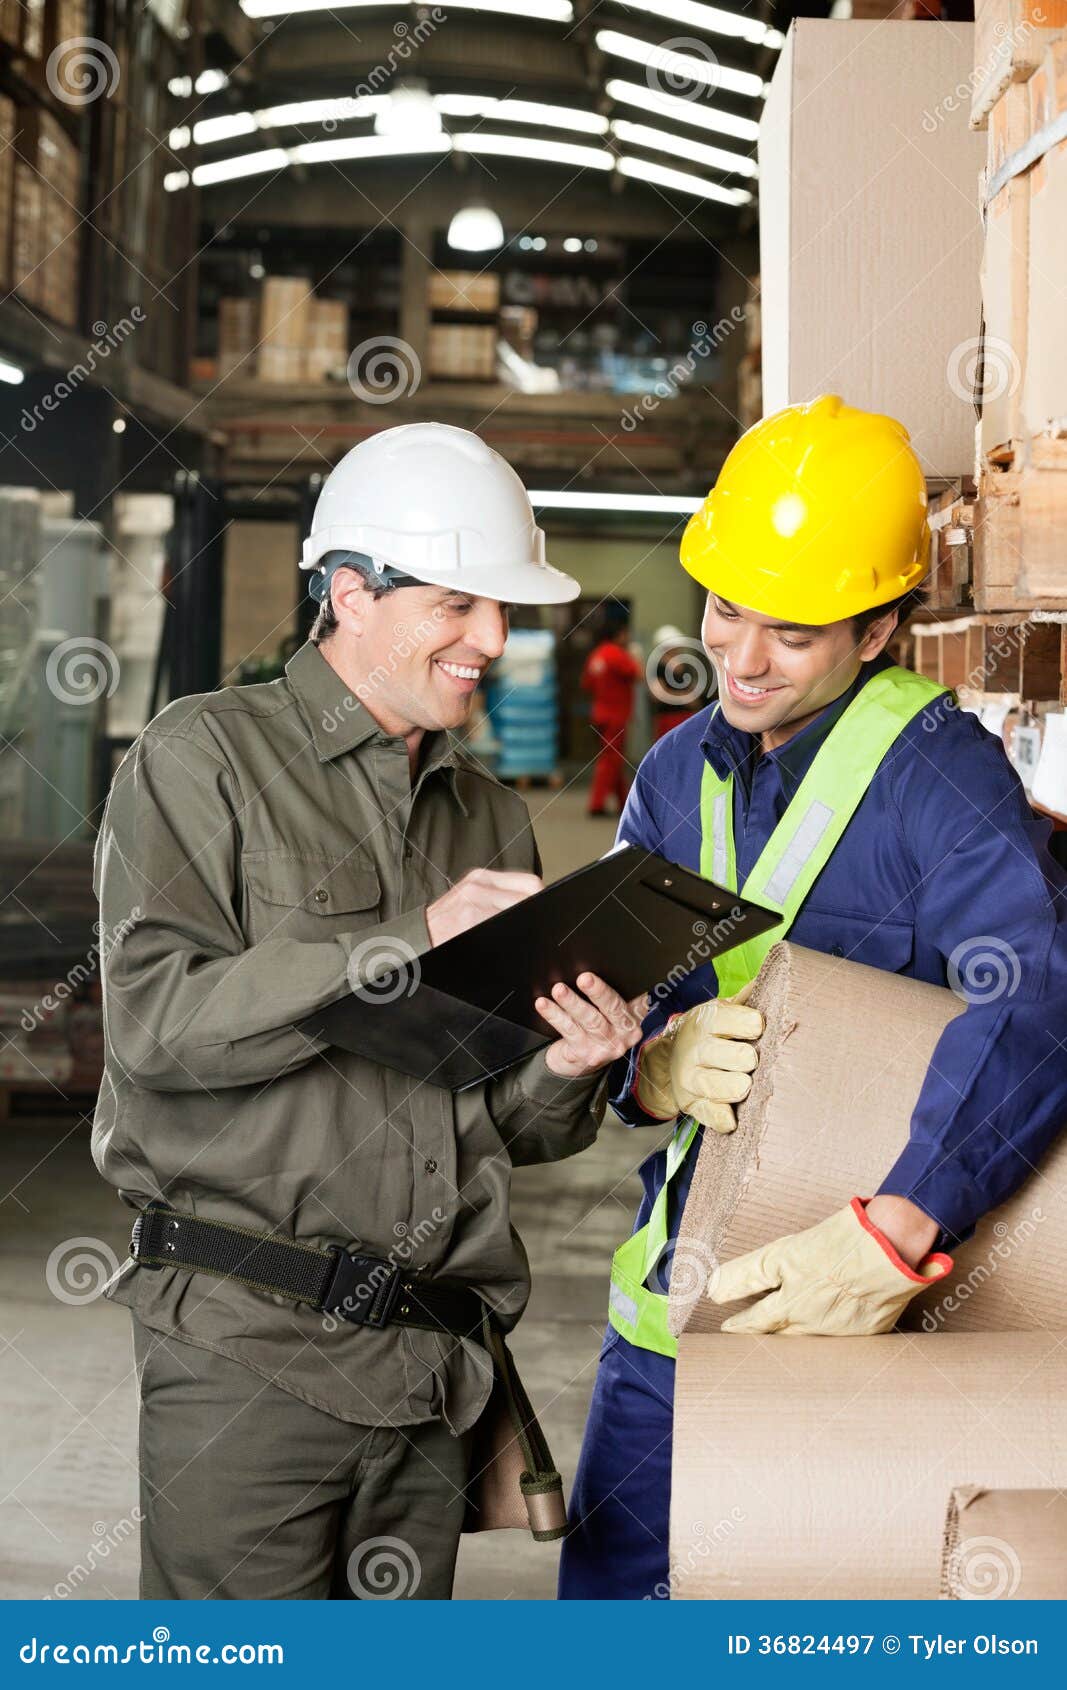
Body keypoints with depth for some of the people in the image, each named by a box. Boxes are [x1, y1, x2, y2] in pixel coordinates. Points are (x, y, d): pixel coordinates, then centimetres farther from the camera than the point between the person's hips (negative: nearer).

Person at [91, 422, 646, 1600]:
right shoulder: (207, 759, 0)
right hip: (247, 1346, -5)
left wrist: (563, 1074, -5)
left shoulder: (488, 815, 17)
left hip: (430, 1357, 6)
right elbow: (155, 1018, -15)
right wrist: (407, 947, -16)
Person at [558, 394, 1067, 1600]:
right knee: (602, 1580, 14)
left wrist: (894, 1238, -42)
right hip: (674, 1293, 6)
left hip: (854, 1318, -6)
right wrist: (654, 1067, -22)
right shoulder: (680, 775, 7)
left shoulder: (936, 774, -15)